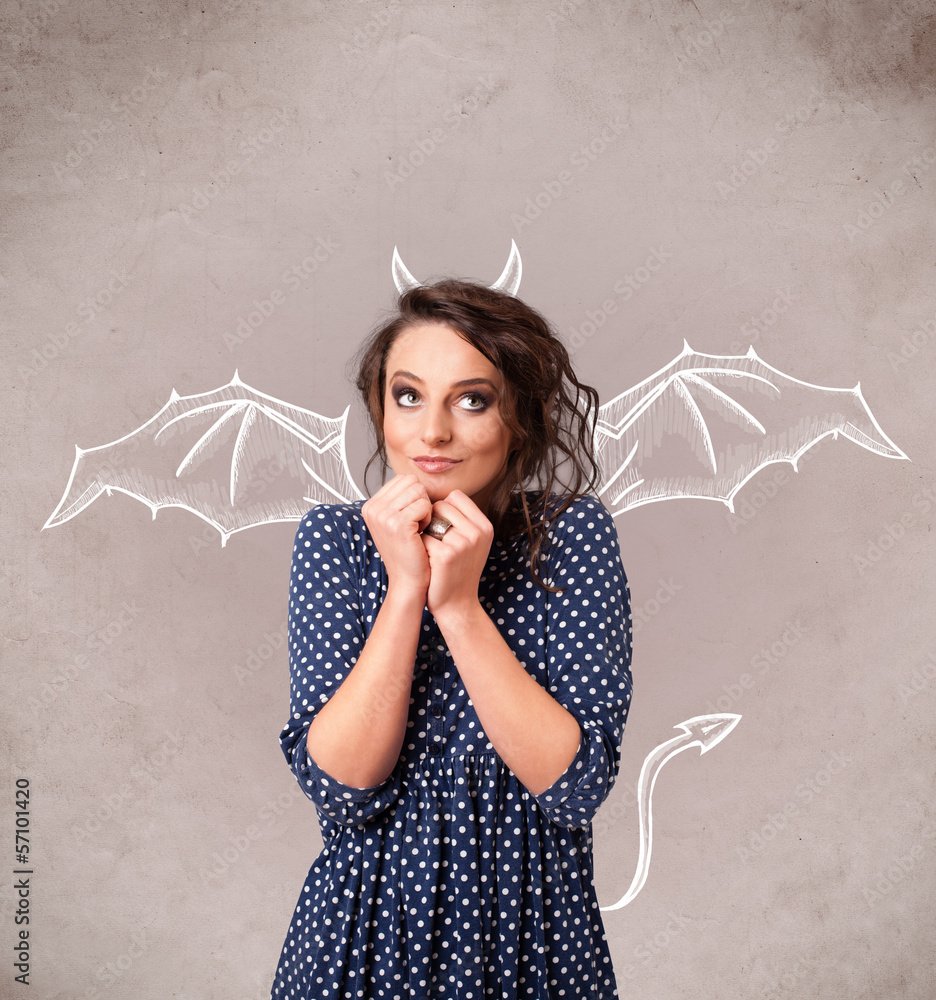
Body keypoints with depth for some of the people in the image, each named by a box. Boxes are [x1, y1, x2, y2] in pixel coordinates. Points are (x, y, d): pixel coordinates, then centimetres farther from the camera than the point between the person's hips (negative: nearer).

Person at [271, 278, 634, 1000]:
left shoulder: (574, 533, -11)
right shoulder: (334, 537, -8)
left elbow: (577, 786, -19)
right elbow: (338, 788, -16)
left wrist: (459, 604, -25)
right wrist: (406, 589, -25)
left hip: (533, 938, 0)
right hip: (368, 929, 1)